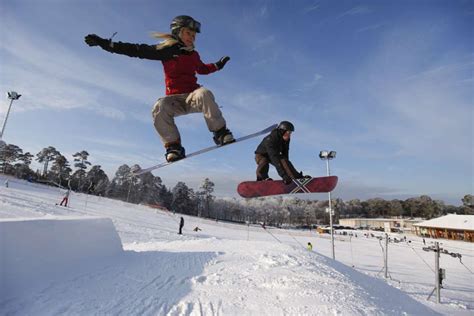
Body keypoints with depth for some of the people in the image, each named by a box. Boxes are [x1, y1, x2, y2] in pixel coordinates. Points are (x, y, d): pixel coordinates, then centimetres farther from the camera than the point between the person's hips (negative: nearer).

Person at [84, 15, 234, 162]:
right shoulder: (165, 50, 3)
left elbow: (202, 69, 38)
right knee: (159, 107, -34)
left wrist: (218, 65, 29)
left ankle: (220, 132, -26)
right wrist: (103, 43, -3)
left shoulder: (193, 55, 16)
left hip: (192, 96, 2)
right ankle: (173, 147, -25)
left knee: (204, 94, -33)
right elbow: (134, 50, 1)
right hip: (174, 99, -1)